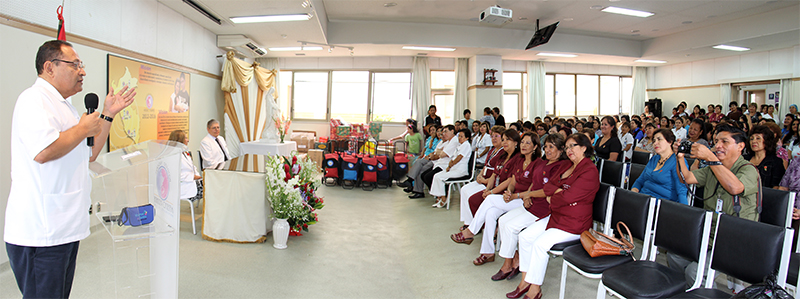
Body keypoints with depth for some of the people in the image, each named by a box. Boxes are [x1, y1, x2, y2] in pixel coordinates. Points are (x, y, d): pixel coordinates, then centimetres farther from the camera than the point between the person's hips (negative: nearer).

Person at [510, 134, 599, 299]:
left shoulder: (590, 171, -14)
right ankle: (525, 280, 3)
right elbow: (548, 185, 10)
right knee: (525, 236, -5)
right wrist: (558, 191, -11)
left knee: (540, 243, -24)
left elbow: (568, 197, -22)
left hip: (574, 223, -9)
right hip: (556, 216, 9)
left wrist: (552, 199, -4)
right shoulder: (566, 166, 15)